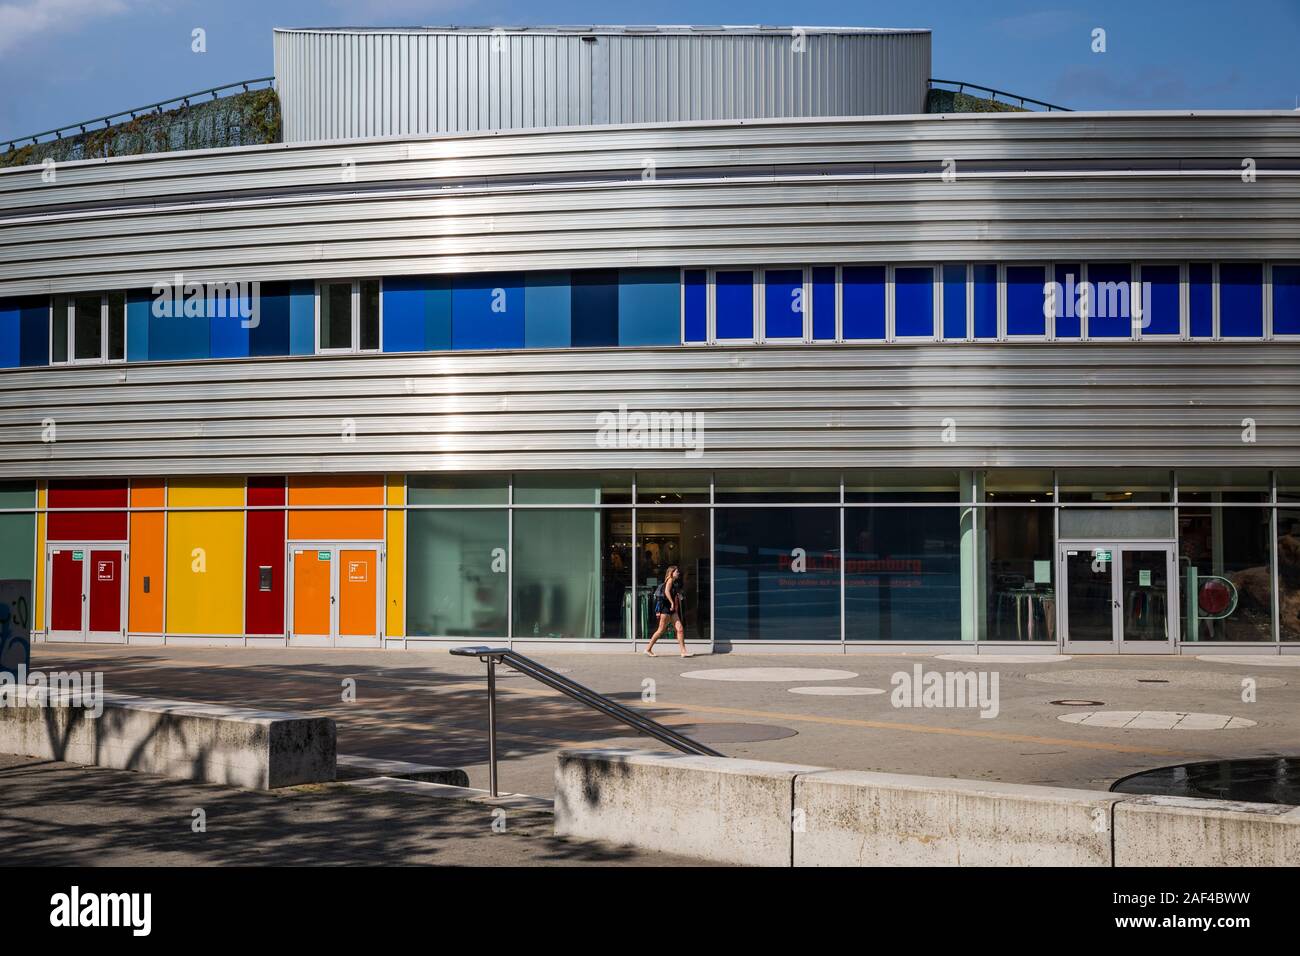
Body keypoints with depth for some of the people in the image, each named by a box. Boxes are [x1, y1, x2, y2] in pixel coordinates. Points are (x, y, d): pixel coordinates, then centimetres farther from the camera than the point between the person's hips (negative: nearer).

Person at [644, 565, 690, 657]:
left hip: (673, 610, 8)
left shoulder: (676, 583, 20)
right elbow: (666, 591, -19)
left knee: (680, 629, -2)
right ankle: (648, 649, 8)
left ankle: (683, 652, -5)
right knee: (661, 630, -3)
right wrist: (672, 603, -22)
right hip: (666, 608, -8)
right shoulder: (670, 580, -4)